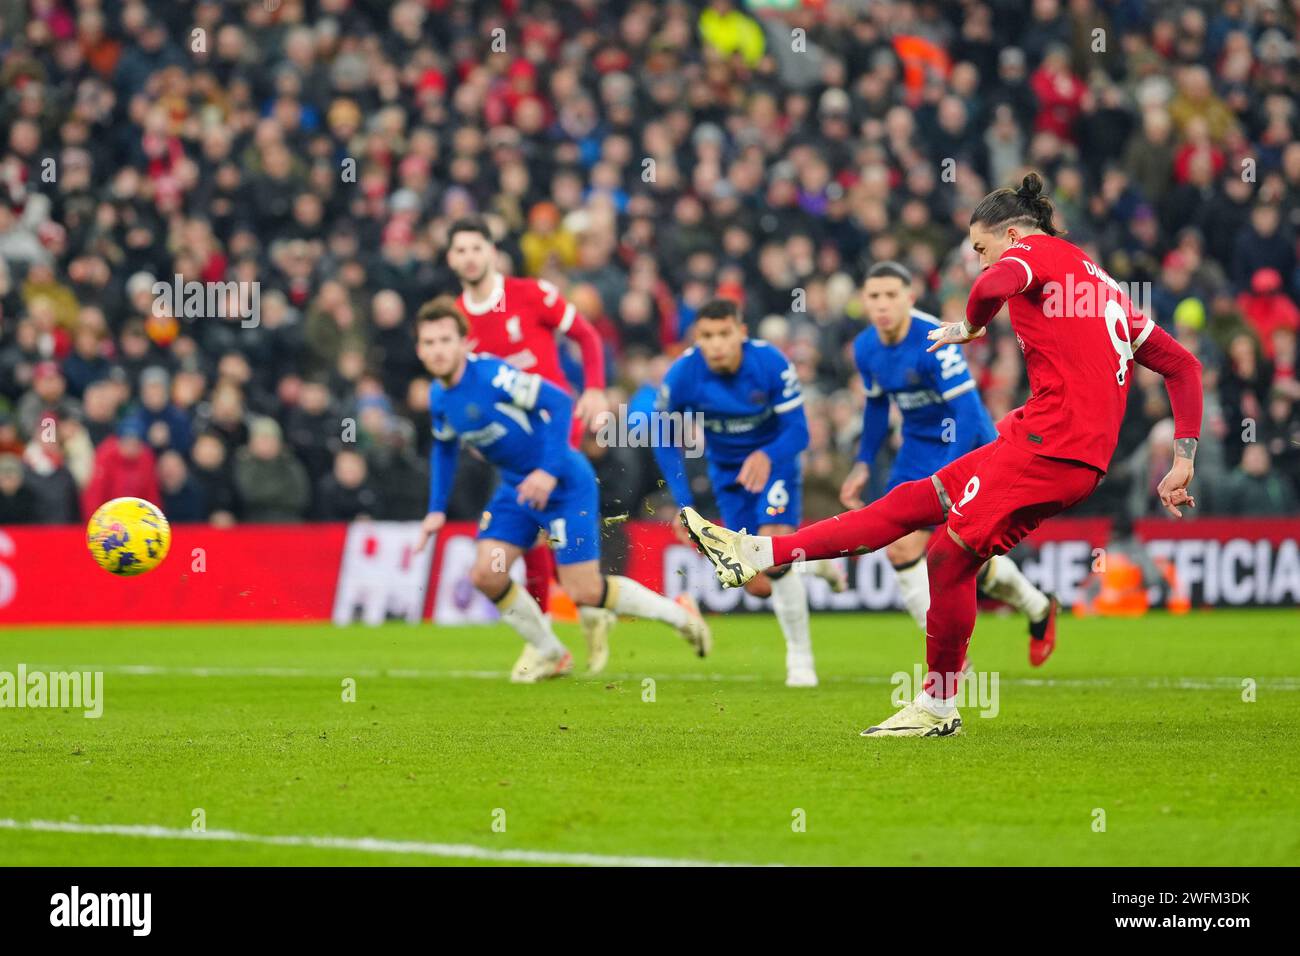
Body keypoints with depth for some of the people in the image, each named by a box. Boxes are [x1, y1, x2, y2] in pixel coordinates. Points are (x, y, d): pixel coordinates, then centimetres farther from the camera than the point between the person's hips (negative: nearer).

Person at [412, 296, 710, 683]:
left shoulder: (491, 374, -25)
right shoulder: (439, 397, -1)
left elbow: (559, 402, -25)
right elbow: (444, 447, 18)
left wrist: (549, 470, -28)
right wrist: (437, 509, 11)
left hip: (563, 484, -7)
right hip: (516, 488, 7)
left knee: (584, 592, -8)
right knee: (486, 575, -5)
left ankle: (677, 612, 14)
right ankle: (549, 653, 15)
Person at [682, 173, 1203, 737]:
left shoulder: (1035, 250, 1)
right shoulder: (1102, 283, 26)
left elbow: (992, 287, -24)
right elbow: (1183, 365, 24)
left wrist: (970, 328, -1)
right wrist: (1183, 460, 20)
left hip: (1050, 444, -9)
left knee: (950, 553, -4)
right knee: (912, 501, 8)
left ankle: (939, 706, 7)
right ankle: (756, 555, 9)